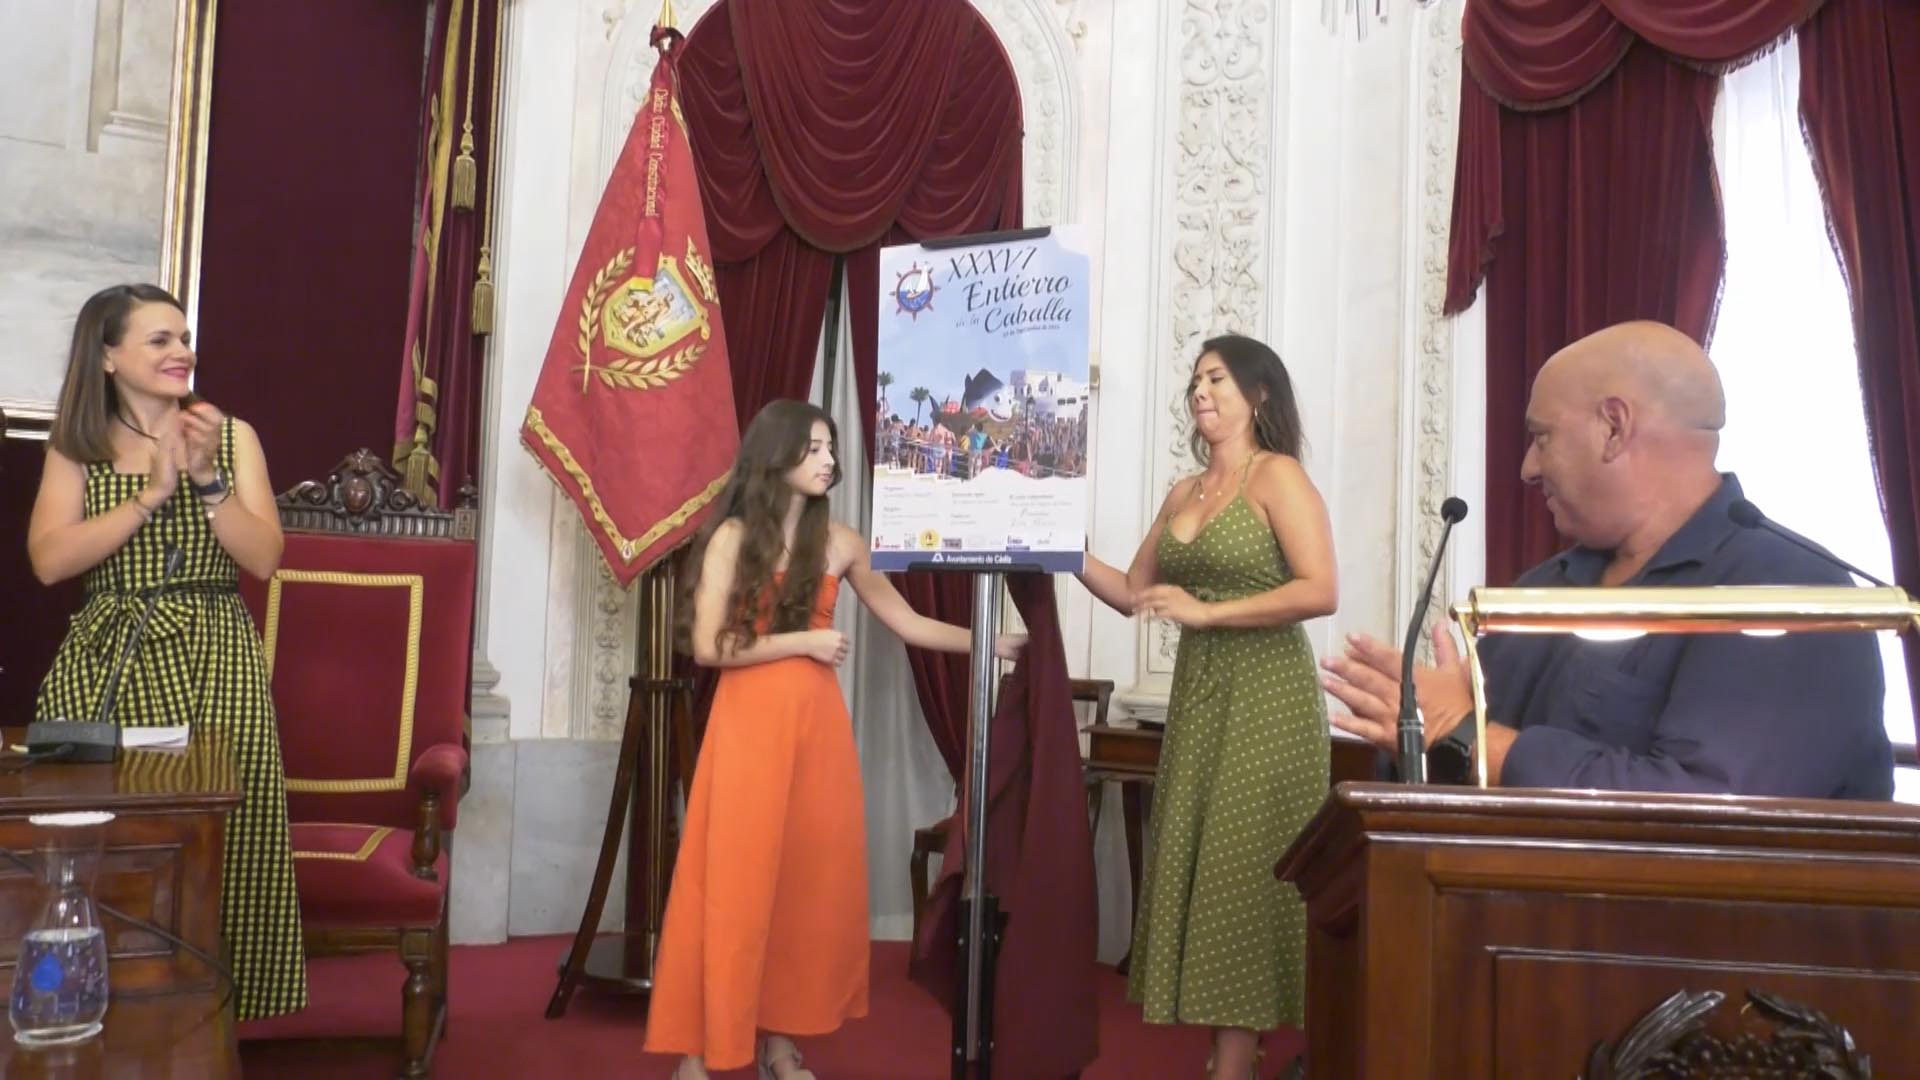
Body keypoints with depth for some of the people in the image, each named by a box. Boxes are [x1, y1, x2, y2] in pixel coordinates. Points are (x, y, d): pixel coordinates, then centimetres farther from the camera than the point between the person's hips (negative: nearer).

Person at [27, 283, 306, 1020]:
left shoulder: (232, 434, 7)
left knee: (222, 833, -15)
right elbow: (49, 562, -7)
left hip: (214, 661, -1)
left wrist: (208, 477, -13)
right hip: (108, 661, 1)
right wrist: (152, 494, -13)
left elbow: (263, 559, -1)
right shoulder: (75, 448, 8)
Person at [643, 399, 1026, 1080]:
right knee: (734, 883, -2)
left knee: (813, 880, 6)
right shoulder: (733, 537, -4)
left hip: (817, 724, 4)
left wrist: (990, 642, 3)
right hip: (751, 724, -4)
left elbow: (907, 623, 9)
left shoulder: (839, 542, 7)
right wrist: (803, 641, -11)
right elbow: (709, 647, -10)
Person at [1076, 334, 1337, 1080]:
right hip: (1199, 694, 7)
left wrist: (1206, 611, -18)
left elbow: (1320, 592, -17)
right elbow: (1133, 594, 17)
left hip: (1264, 698, -7)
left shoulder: (1278, 476, -7)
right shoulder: (1183, 494, 14)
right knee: (1195, 868, 6)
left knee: (1240, 872, -5)